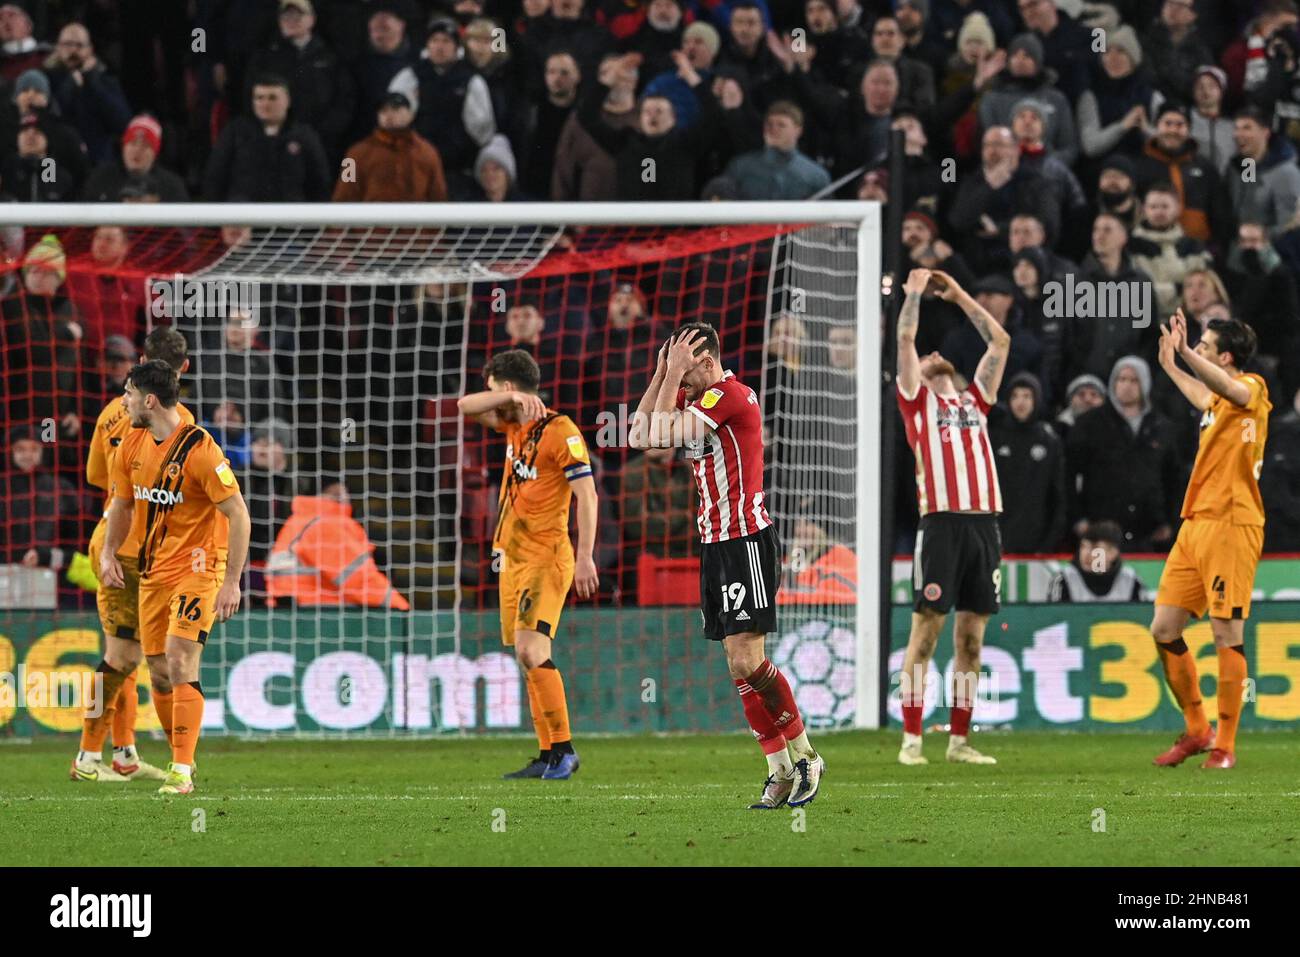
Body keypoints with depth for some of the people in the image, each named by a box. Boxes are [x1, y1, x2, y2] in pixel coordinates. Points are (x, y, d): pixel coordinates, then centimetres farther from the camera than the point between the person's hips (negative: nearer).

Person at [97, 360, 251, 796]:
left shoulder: (199, 449, -19)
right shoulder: (132, 446, 3)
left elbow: (238, 514, -17)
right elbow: (122, 502, 19)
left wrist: (232, 581, -19)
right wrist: (109, 552, 3)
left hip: (197, 567, -7)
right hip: (154, 571, 7)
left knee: (180, 661, -18)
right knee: (159, 671, 6)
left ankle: (181, 773, -17)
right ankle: (182, 760, 21)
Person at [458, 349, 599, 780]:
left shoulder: (560, 431, -12)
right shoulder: (515, 426, 12)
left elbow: (586, 494, -15)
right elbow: (466, 407, 15)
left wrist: (585, 558, -21)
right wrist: (511, 398, -3)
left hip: (546, 559, -9)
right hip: (513, 560, 9)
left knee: (531, 649, -19)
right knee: (528, 657, 6)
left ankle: (564, 749, -16)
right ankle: (548, 757, 7)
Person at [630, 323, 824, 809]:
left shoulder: (729, 394, -15)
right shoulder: (697, 399, 13)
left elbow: (661, 434, -19)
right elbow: (639, 435, 12)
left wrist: (674, 373, -12)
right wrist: (662, 373, 6)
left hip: (747, 541, -9)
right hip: (716, 544, 9)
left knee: (746, 661, -13)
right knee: (739, 666, 5)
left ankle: (804, 756, 0)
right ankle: (781, 771, 7)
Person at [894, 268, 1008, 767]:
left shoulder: (974, 401, 22)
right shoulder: (916, 400, 11)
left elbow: (1000, 341, 25)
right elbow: (905, 338, 3)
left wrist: (959, 295, 27)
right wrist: (914, 291, 15)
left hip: (984, 523, 5)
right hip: (942, 521, -4)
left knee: (971, 635, 5)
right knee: (926, 628, -6)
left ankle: (959, 741, 9)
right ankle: (911, 740, -5)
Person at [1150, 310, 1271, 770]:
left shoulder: (1252, 387, -6)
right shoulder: (1221, 400, 19)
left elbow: (1230, 390, -32)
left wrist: (1183, 351, -42)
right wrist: (1170, 366, 53)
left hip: (1231, 525, -9)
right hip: (1195, 524, 9)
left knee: (1227, 633, -8)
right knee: (1164, 629, 5)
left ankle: (1225, 745, -3)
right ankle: (1196, 731, 17)